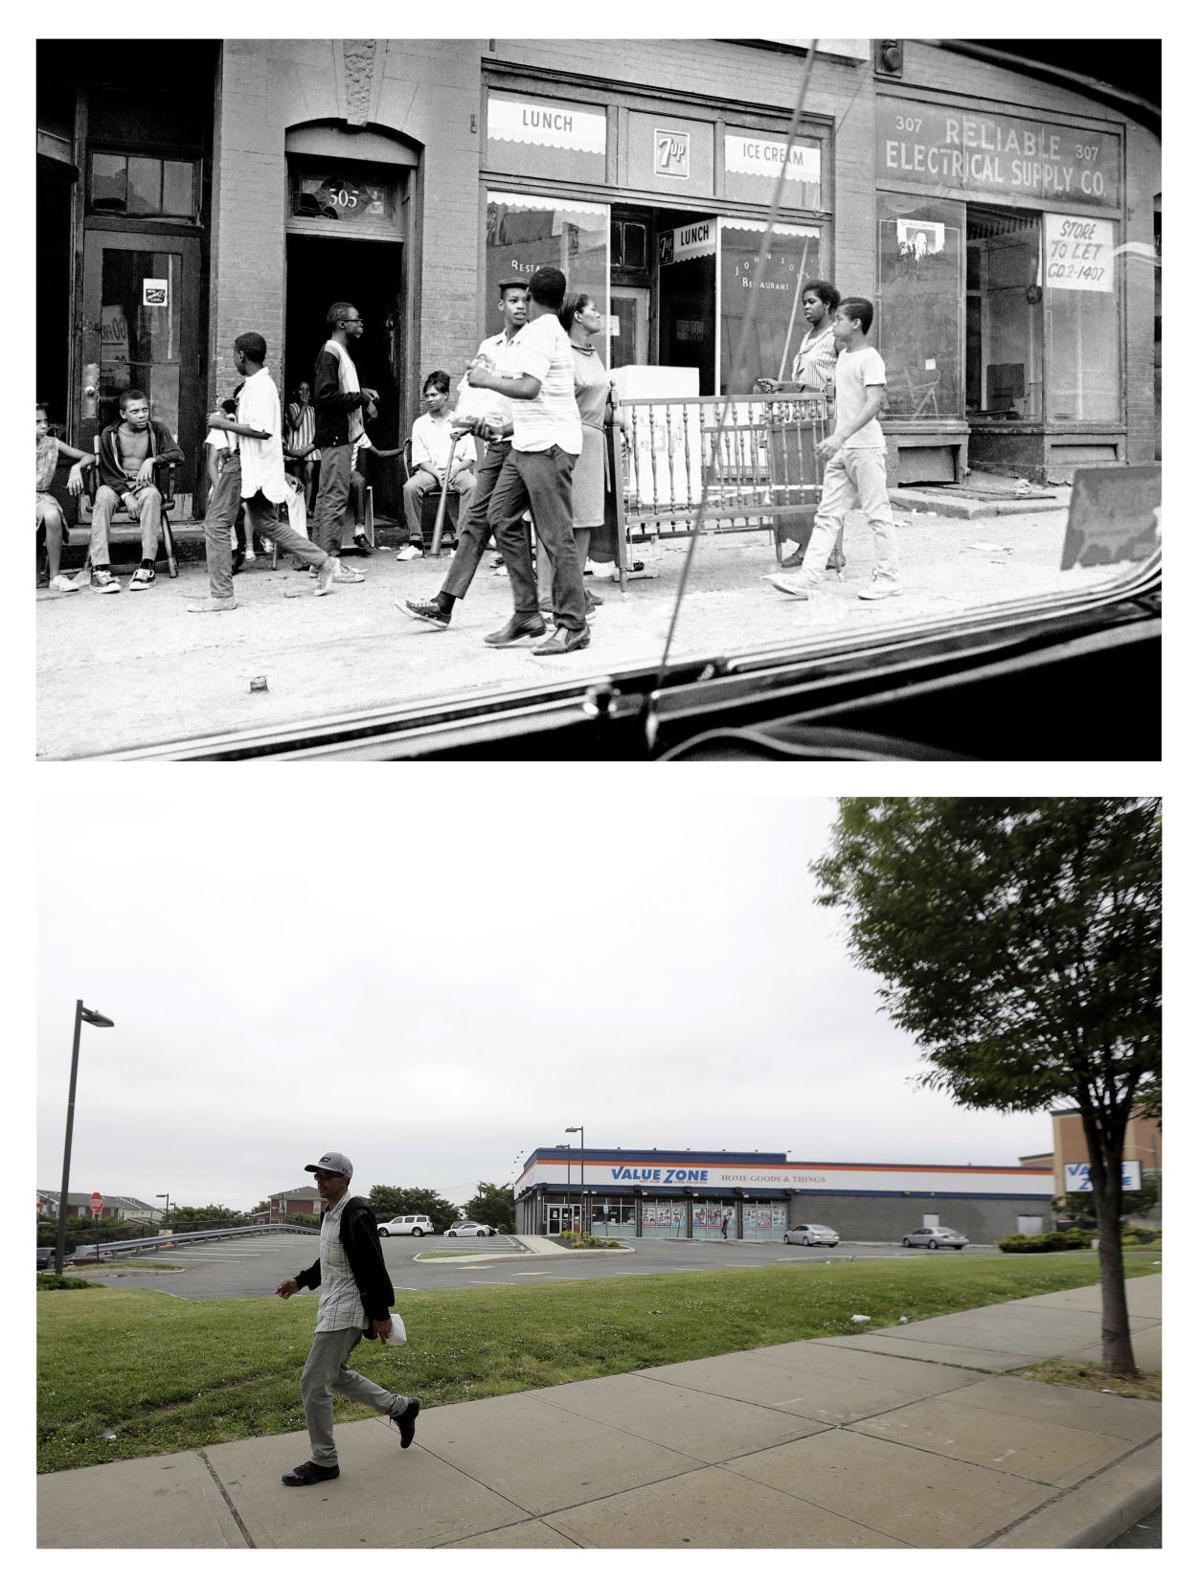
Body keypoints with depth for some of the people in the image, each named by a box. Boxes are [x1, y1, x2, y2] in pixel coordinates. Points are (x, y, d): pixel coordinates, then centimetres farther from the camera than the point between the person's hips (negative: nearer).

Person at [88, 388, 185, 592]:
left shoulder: (157, 430, 5)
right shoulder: (110, 434, 1)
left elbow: (178, 455, -5)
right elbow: (107, 473, -4)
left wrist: (152, 461, -21)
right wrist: (126, 496, -20)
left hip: (145, 484, 0)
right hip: (115, 484, 0)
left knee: (152, 495, -36)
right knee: (103, 496, -35)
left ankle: (147, 566, -38)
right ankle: (99, 569, -41)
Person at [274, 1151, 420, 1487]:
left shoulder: (355, 1215, -20)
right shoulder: (329, 1213, 11)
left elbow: (373, 1267, -21)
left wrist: (380, 1314, -20)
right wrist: (300, 1280, 14)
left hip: (345, 1311, -10)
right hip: (332, 1308, 10)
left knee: (313, 1385, -6)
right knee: (335, 1375, 20)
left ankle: (323, 1462, 8)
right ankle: (400, 1407, 32)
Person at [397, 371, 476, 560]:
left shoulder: (459, 422, 10)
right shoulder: (420, 424, 12)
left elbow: (470, 458, 5)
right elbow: (421, 460, 5)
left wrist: (454, 470, -15)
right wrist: (438, 474, -13)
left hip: (457, 469, -1)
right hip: (430, 471, 1)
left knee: (472, 485, -35)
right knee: (410, 487, -31)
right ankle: (416, 542, -27)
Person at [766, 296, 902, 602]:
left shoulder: (870, 359, -11)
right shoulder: (844, 356, 15)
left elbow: (874, 403, -22)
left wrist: (841, 436, -31)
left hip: (865, 447, -9)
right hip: (841, 449, 9)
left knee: (877, 513, -1)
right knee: (827, 514, 2)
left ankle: (888, 577, 8)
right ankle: (806, 579, -2)